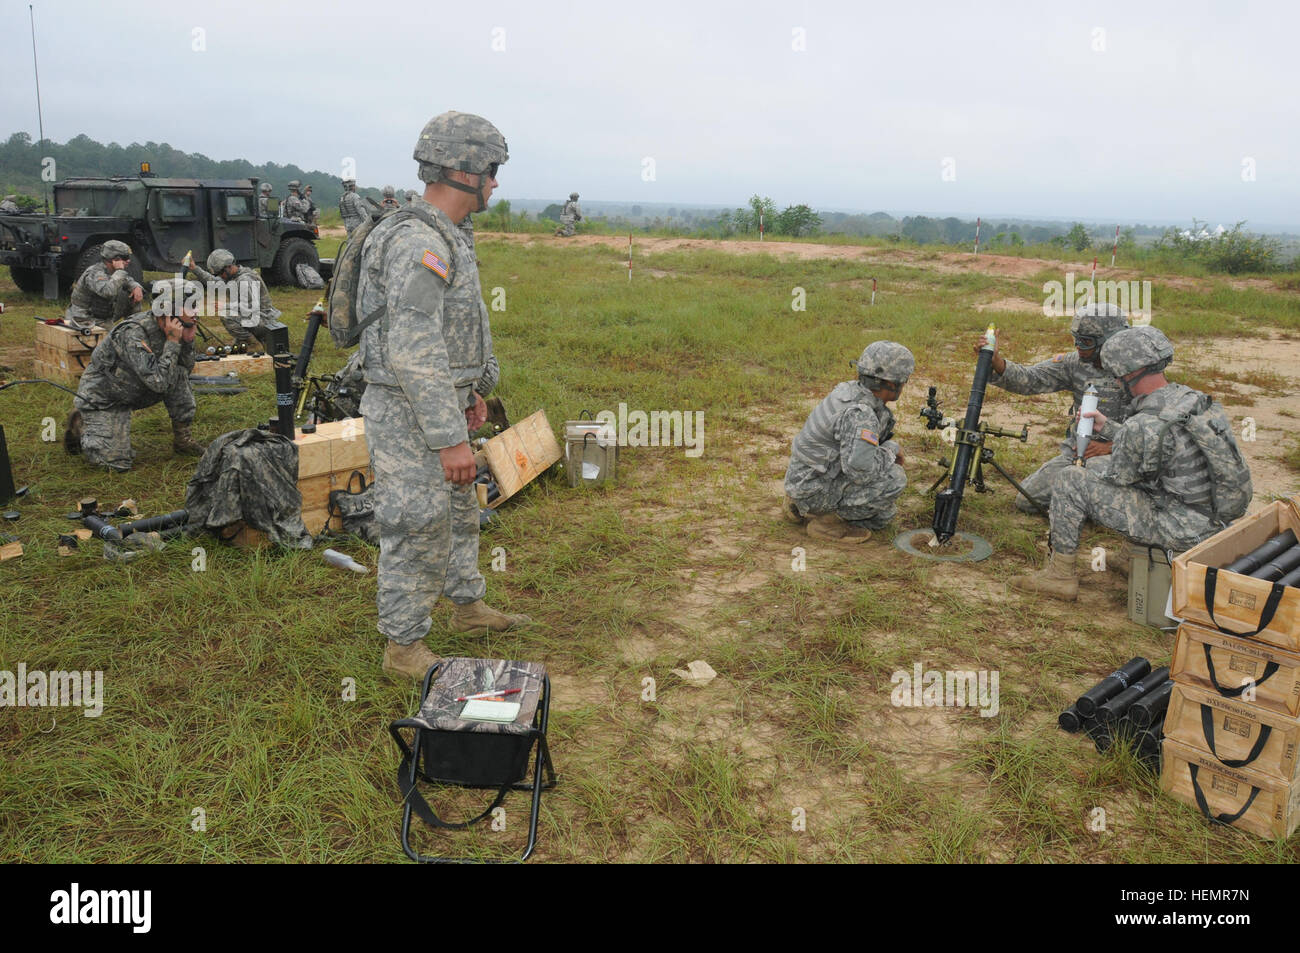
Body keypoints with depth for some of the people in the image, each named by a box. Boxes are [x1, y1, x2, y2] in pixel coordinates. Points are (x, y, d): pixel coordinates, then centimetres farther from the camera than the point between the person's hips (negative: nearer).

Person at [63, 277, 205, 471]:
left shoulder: (167, 330, -8)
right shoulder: (133, 333, -32)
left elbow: (187, 367, 5)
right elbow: (158, 382, -37)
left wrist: (188, 339, -13)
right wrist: (173, 341, -32)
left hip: (131, 394, 7)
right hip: (101, 396, -7)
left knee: (179, 376, -12)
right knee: (116, 463, -17)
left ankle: (182, 438, 0)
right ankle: (81, 427, 11)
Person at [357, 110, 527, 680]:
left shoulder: (439, 237, 11)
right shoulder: (419, 243, -23)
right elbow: (413, 353, -28)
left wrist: (468, 391, 25)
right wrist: (450, 439, -27)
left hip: (437, 402, 10)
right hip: (410, 416, -10)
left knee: (458, 511, 23)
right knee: (417, 531, 1)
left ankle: (468, 606, 41)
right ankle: (404, 647, 17)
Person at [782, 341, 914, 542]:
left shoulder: (852, 390, 2)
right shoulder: (860, 413, -27)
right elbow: (860, 469, -35)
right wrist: (891, 448, -16)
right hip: (814, 490, -10)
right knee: (894, 478, -18)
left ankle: (802, 508, 17)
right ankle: (828, 521, -6)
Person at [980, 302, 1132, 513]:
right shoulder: (1076, 363, -2)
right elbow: (1029, 379, -10)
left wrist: (1112, 446, -27)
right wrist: (995, 360, -27)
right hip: (1074, 454, 5)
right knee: (1027, 500, -2)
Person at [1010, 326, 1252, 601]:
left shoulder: (1144, 426, -24)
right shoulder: (1194, 398, 2)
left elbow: (1114, 477, -7)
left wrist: (1084, 466, 13)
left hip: (1183, 531, -8)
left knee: (1068, 481, -8)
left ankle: (1060, 575, 4)